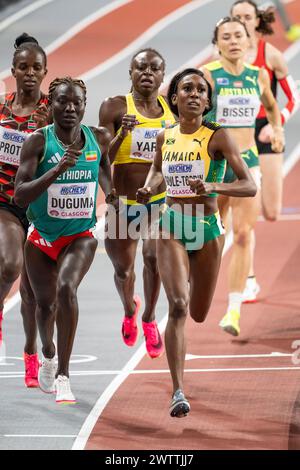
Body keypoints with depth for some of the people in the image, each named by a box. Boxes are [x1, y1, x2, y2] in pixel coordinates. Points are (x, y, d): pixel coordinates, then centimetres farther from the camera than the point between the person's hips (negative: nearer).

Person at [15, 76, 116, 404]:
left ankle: (63, 374, -22)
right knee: (45, 303, 14)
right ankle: (48, 353, 50)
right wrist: (58, 169, -34)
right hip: (42, 235, 0)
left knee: (66, 288, -27)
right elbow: (20, 195, -24)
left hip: (80, 236, 0)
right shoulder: (38, 142, -15)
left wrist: (109, 190, 6)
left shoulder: (99, 139, -5)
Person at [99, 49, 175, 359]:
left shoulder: (172, 110, 4)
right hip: (122, 202, -1)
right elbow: (102, 160, -11)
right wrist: (123, 133, -26)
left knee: (154, 256, -22)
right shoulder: (115, 108, -6)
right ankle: (129, 310, 48)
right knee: (122, 268, 13)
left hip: (159, 200, 1)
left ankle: (149, 317, 3)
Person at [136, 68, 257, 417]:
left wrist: (212, 186, -30)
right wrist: (148, 188, 2)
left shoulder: (217, 137, -9)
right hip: (171, 229, 1)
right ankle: (178, 392, -19)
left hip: (207, 230, -1)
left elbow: (249, 186, -14)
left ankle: (193, 275, 56)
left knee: (198, 315, 16)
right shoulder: (165, 138, 2)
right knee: (177, 306, -18)